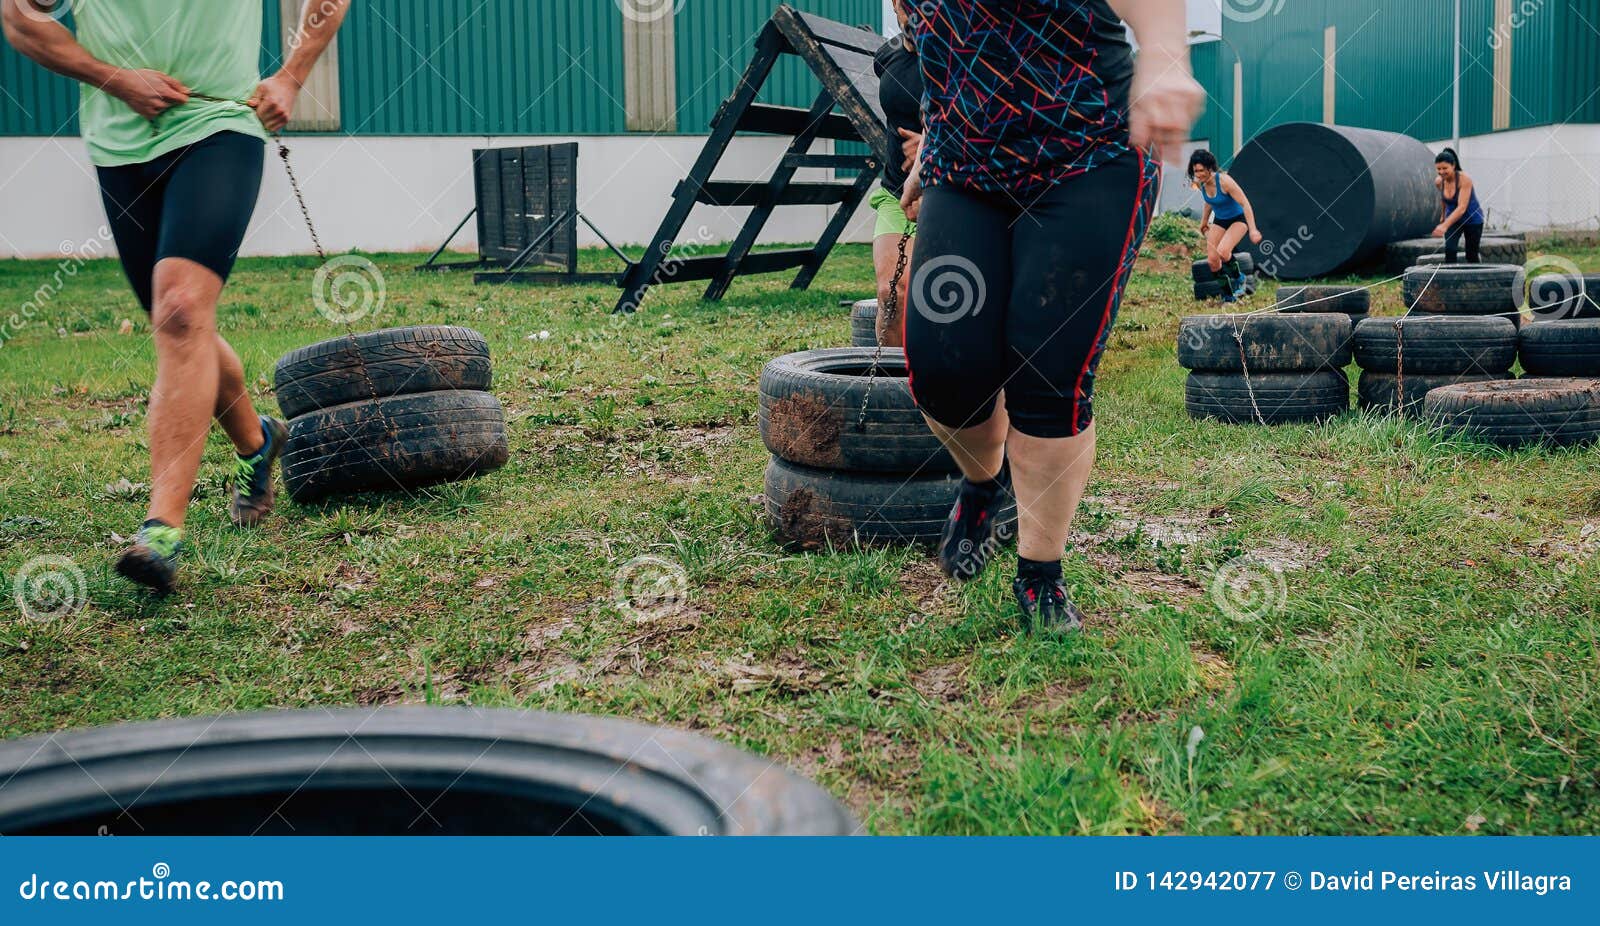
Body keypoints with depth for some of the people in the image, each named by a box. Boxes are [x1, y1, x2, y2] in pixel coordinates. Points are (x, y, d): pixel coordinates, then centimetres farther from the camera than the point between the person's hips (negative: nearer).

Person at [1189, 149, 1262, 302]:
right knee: (1212, 260, -4)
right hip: (1219, 221, 7)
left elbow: (1245, 204, -26)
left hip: (1238, 219, -7)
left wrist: (1253, 230, -29)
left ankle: (1239, 278, 1)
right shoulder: (1199, 183, -10)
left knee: (1223, 252, -28)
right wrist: (1204, 221, 22)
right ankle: (1228, 295, 12)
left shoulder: (1224, 181, -29)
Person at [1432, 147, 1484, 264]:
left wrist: (1445, 225, -48)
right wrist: (1443, 216, 23)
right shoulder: (1438, 182, -12)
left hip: (1472, 220, -4)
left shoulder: (1464, 179, -28)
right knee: (1450, 249, -19)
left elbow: (1462, 208, -37)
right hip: (1452, 219, 4)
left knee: (1471, 256, 5)